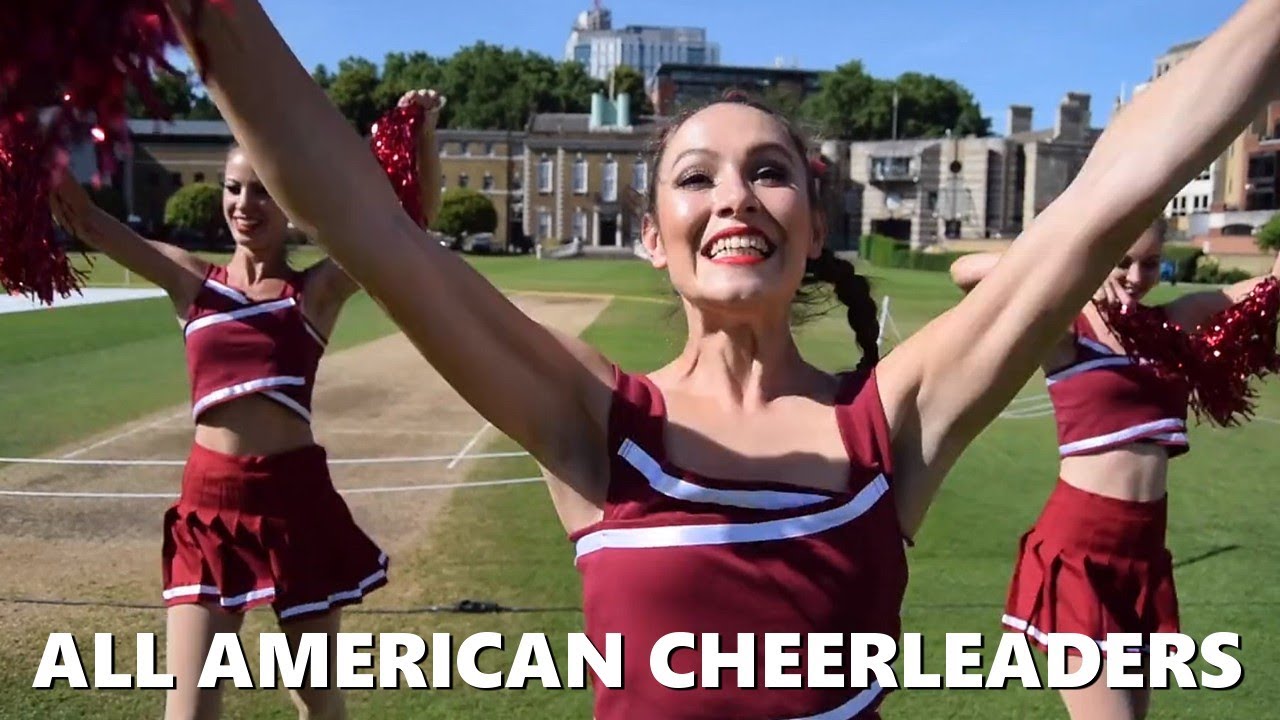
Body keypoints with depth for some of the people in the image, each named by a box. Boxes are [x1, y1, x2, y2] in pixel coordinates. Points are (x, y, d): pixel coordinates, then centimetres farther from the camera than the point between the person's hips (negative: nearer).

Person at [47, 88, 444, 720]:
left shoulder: (320, 288, 1)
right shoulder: (191, 281, 8)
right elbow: (83, 220, -1)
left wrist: (422, 133, -23)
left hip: (295, 495, -1)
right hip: (208, 499, 2)